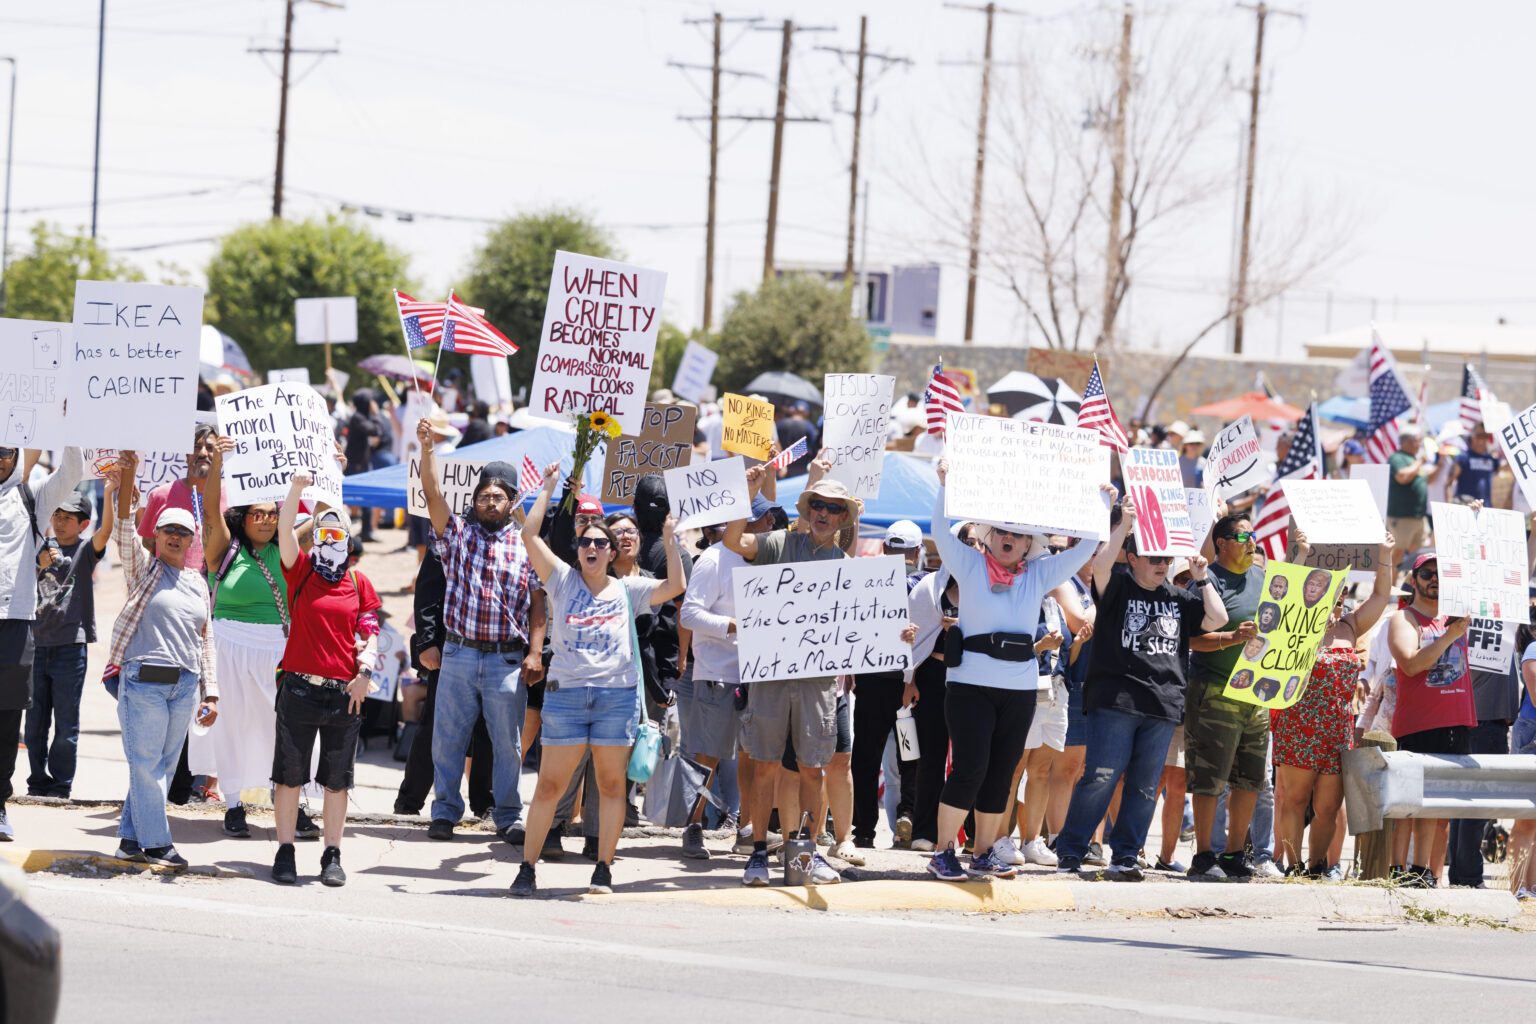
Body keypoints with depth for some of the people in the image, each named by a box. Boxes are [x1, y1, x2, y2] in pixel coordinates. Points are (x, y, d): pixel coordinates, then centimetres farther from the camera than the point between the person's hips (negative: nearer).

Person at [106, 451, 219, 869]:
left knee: (163, 766, 6)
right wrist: (127, 477, -25)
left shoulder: (198, 583, 16)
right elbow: (123, 529, -12)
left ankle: (131, 838, 14)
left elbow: (205, 640, 18)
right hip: (143, 679, -5)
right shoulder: (142, 568, 4)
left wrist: (209, 692, 13)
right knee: (146, 764, -5)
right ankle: (155, 842, 0)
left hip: (184, 685, 5)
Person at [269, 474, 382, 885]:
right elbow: (284, 531, -12)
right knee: (289, 776, 2)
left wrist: (364, 673, -4)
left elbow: (370, 632, 11)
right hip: (299, 688, -1)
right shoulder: (301, 572, 3)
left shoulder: (358, 583, 9)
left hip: (344, 693, 1)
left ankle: (332, 856, 12)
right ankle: (285, 853, 11)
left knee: (336, 781, 5)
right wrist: (296, 489, -25)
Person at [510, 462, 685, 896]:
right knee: (550, 785, -3)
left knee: (611, 784, 2)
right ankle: (527, 868, 1)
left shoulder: (627, 590, 11)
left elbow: (674, 587, 3)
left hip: (617, 693, 1)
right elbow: (530, 534, 0)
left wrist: (670, 540, -2)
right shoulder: (562, 581, 7)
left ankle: (603, 869, 8)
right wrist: (547, 488, 3)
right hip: (566, 692, -1)